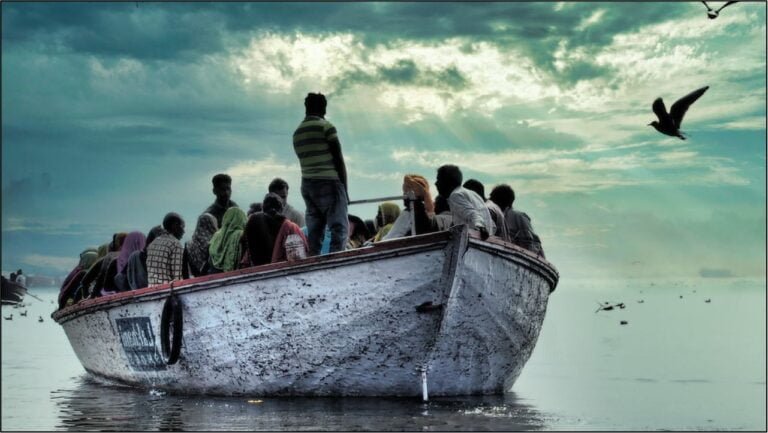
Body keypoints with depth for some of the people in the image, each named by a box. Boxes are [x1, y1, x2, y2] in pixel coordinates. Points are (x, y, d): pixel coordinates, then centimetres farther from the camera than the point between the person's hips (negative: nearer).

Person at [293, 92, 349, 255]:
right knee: (338, 228, -9)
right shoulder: (326, 126, -4)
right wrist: (345, 188, -1)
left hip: (307, 185, 7)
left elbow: (307, 161, 15)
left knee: (314, 232, 5)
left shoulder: (297, 132, 15)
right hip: (329, 182, -6)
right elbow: (339, 160, -5)